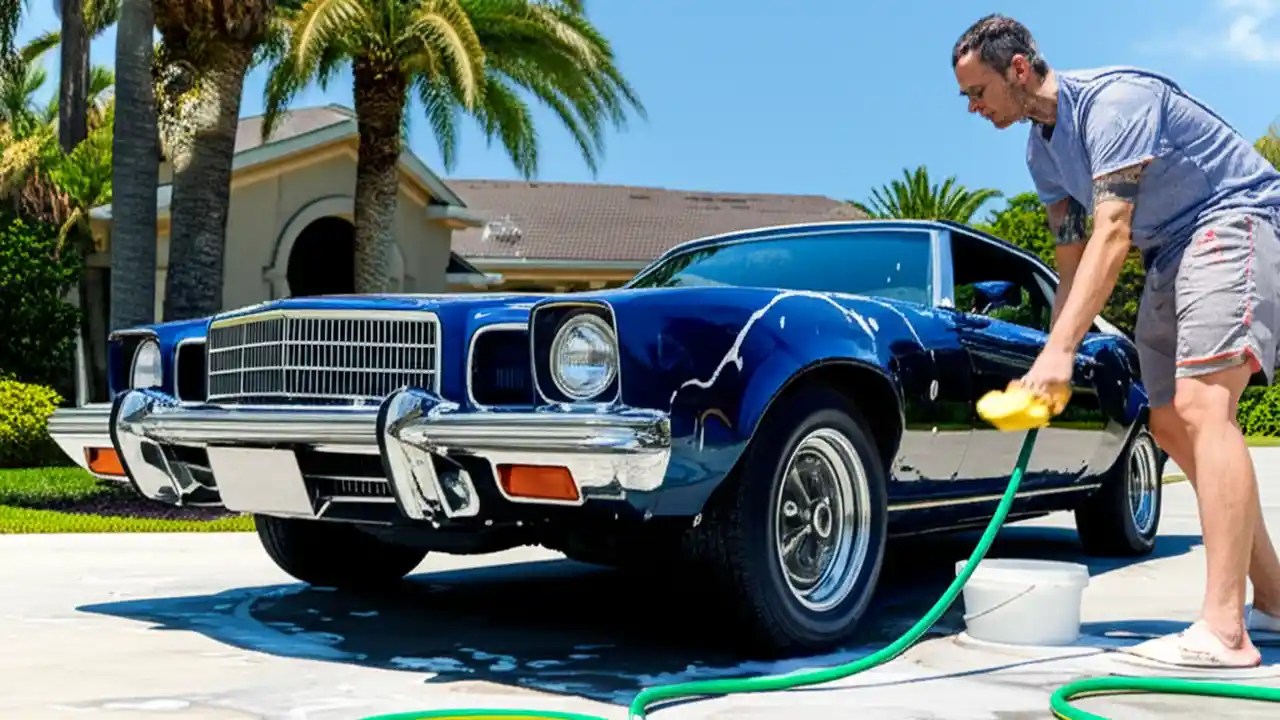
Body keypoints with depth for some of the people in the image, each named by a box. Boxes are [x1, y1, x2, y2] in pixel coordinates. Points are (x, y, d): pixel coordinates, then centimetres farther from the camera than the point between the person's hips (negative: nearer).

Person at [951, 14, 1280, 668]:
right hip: (1170, 251, 10)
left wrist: (1060, 349, -35)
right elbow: (1074, 263, 8)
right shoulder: (1041, 148, 7)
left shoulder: (1112, 98, -22)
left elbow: (1112, 235, -31)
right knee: (1172, 426, 7)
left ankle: (1223, 633, -30)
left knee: (1201, 408, -24)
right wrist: (1051, 368, -2)